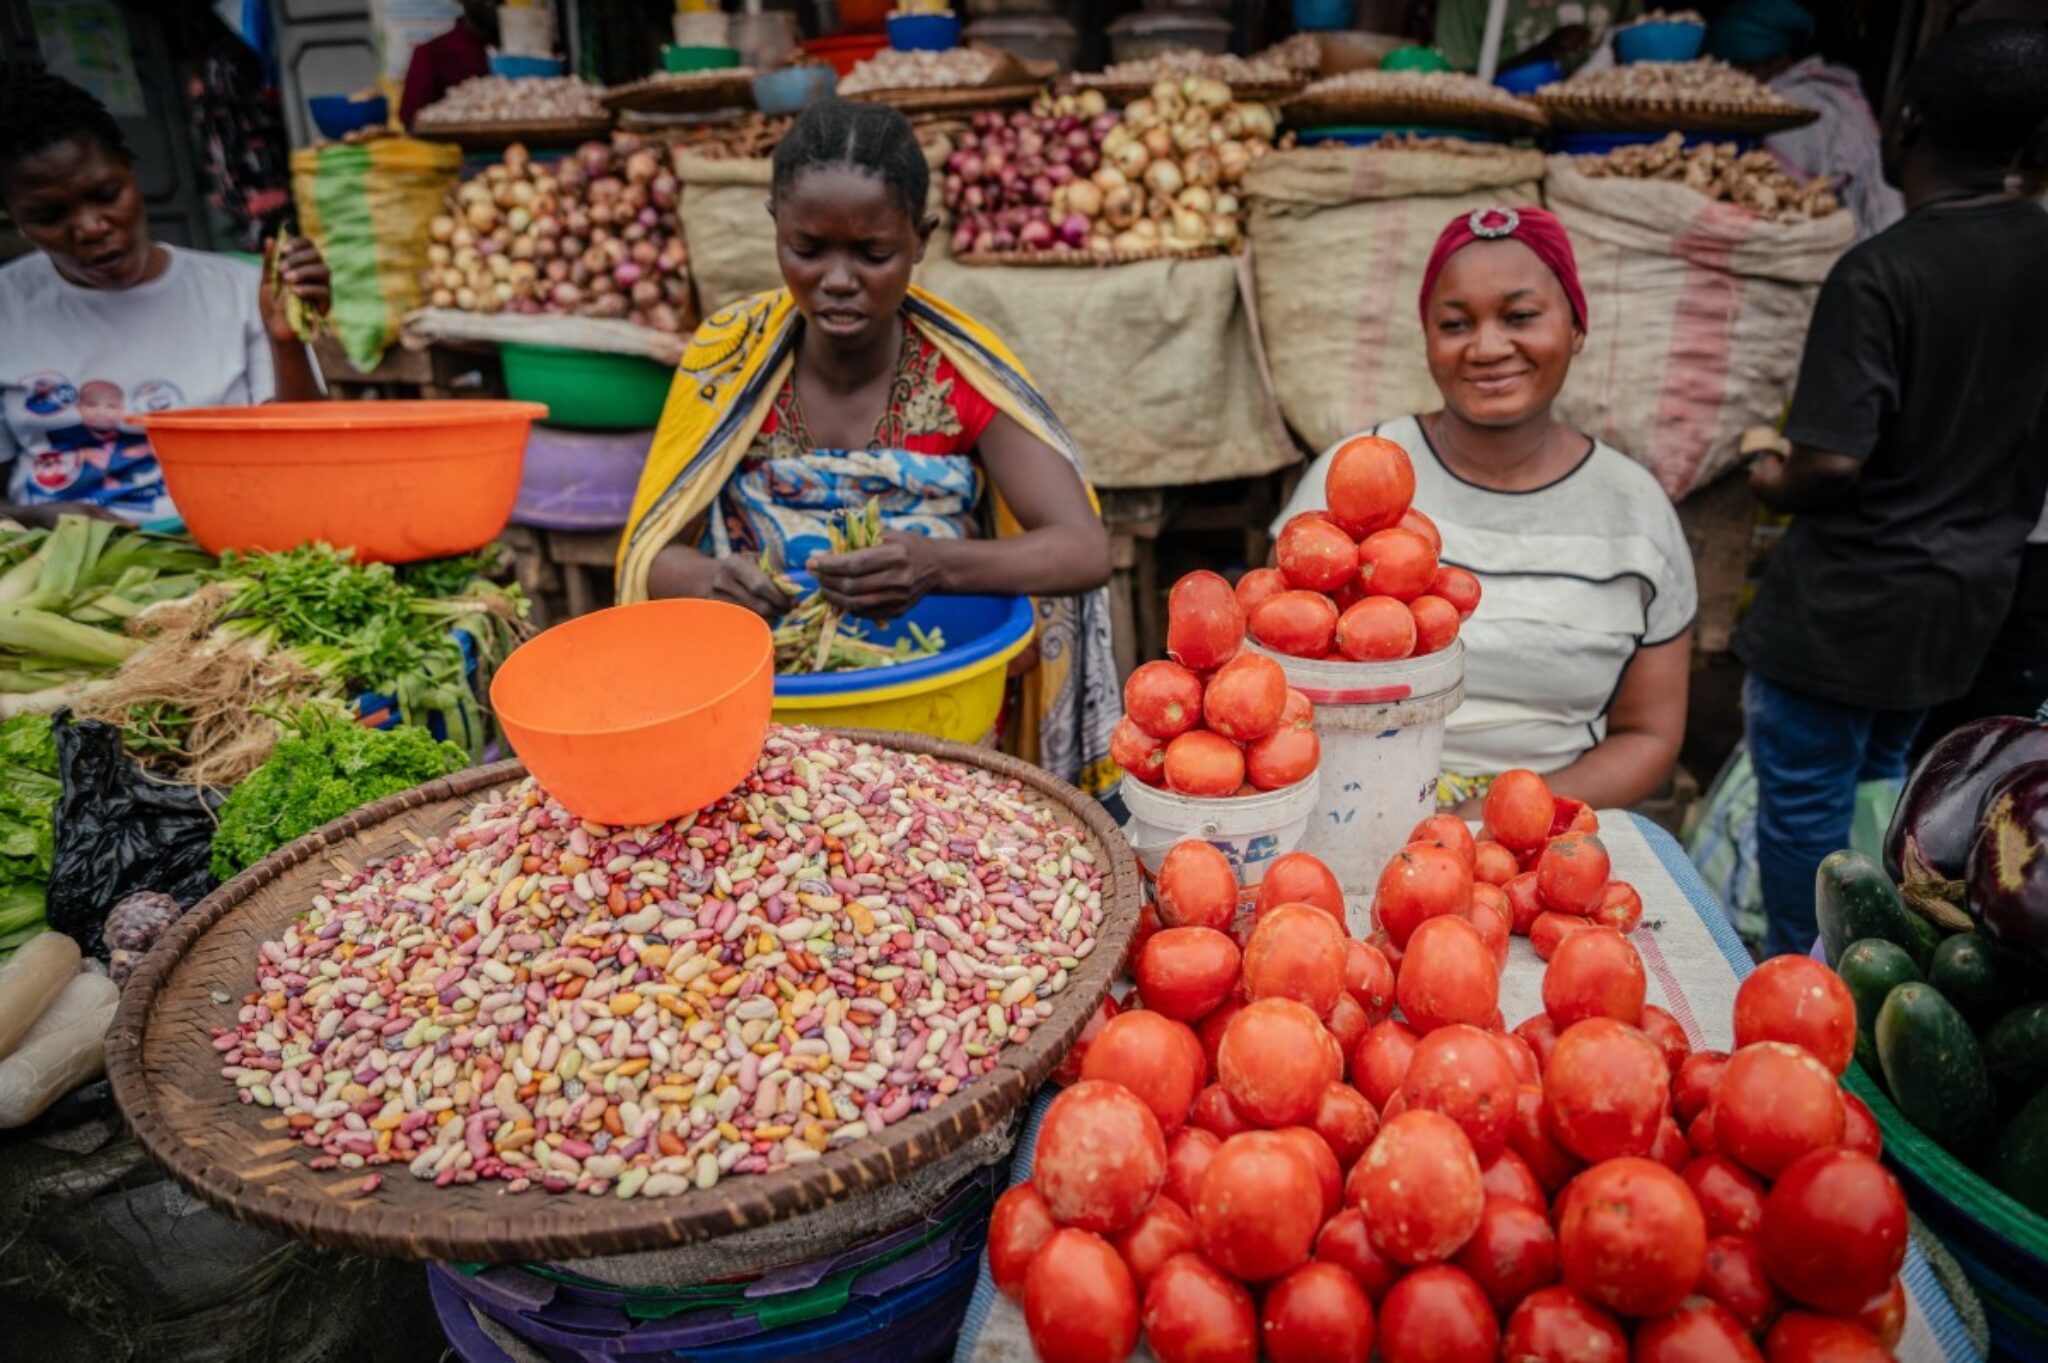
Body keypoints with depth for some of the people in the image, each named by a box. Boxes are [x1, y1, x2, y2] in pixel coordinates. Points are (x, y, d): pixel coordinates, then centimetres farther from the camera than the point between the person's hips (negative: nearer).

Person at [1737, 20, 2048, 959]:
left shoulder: (1879, 275, -21)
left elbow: (1833, 462, -24)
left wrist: (1774, 482, -4)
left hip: (1852, 601, -8)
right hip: (1972, 590, 8)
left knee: (1804, 799, 7)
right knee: (1879, 782, 24)